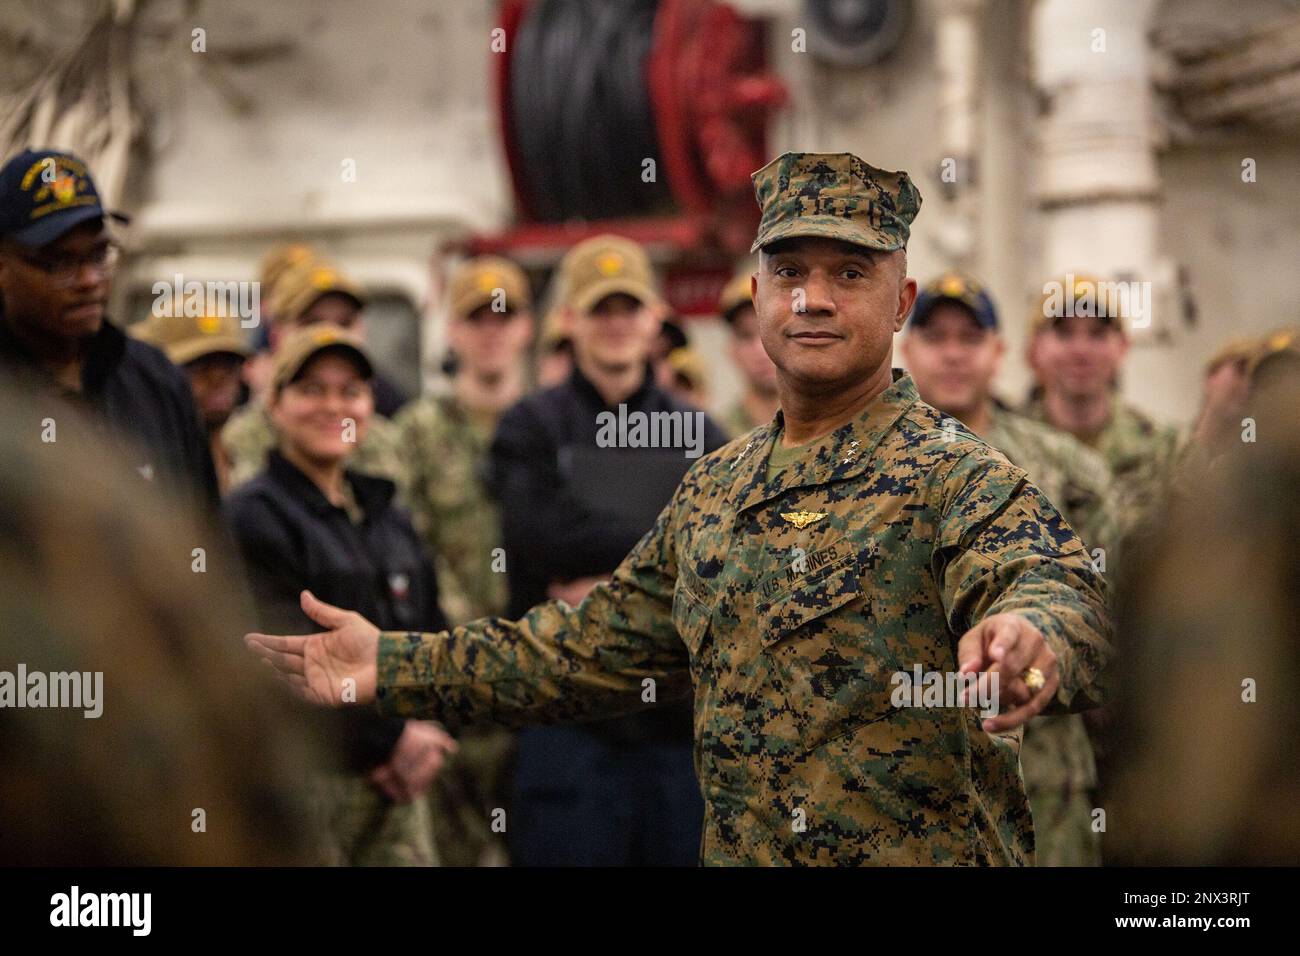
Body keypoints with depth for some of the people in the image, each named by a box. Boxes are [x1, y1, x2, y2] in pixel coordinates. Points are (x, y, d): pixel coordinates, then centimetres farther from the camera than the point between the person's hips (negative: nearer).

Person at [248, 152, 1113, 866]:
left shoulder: (960, 481, -10)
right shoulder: (715, 491, 12)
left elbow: (1056, 590, -28)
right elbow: (599, 643, 20)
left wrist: (1032, 639, -52)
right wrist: (398, 667, 15)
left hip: (926, 850, -6)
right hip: (735, 850, 6)